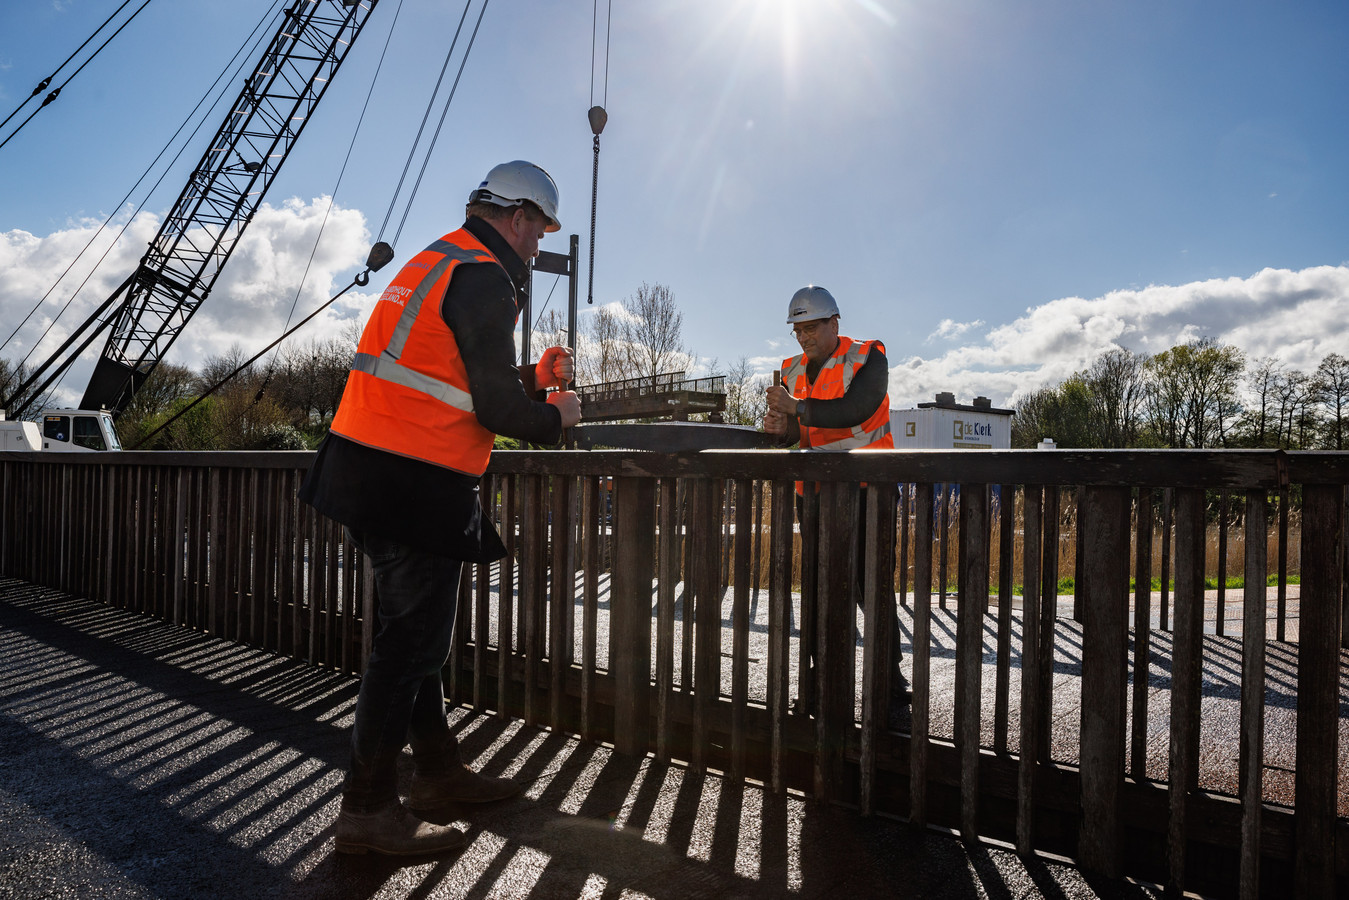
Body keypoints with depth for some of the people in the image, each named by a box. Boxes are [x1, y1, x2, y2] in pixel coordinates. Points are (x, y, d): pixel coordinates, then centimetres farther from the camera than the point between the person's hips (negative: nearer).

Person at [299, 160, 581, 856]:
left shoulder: (436, 262, 21)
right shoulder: (484, 277, -11)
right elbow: (496, 408, -16)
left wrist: (532, 377, 20)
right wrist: (556, 416, 2)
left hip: (368, 464, 11)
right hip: (414, 484, -11)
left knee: (415, 633, 18)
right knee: (410, 641, -1)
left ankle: (438, 772, 33)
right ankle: (368, 811, 11)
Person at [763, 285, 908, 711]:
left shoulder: (868, 359, -6)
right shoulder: (794, 369, 11)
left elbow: (853, 410, -23)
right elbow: (790, 432, 8)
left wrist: (797, 407, -21)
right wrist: (779, 426, -16)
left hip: (864, 491, -5)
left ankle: (890, 682, 9)